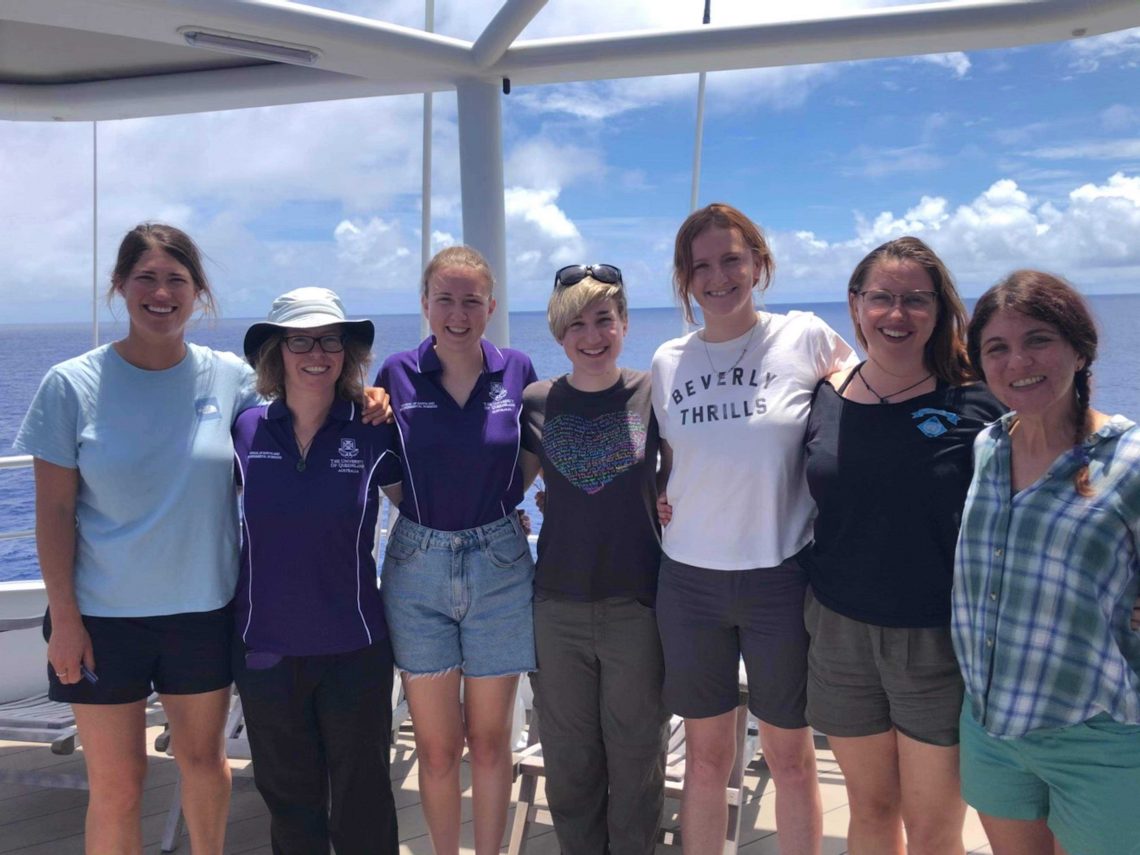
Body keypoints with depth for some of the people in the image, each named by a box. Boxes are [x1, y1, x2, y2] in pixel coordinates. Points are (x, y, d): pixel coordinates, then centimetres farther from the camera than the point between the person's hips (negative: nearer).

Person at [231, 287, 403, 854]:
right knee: (288, 796, 19)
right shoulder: (246, 431, -3)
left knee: (361, 797, 14)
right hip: (266, 648, 2)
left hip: (355, 648, -1)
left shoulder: (372, 433, -8)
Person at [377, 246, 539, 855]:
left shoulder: (516, 371, -2)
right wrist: (421, 504, -7)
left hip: (498, 565, 0)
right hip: (417, 569, 0)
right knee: (436, 745, 10)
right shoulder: (398, 374, -3)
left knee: (489, 739, 13)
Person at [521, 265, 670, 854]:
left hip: (638, 605, -1)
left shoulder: (652, 394, -4)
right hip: (558, 606, 2)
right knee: (568, 761, 14)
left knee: (636, 755, 12)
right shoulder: (535, 403, -1)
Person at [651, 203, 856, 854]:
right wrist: (662, 500, 1)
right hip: (690, 581, 3)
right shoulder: (669, 361, 5)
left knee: (791, 757, 11)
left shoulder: (806, 337, -5)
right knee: (707, 754, 14)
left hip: (780, 578, -2)